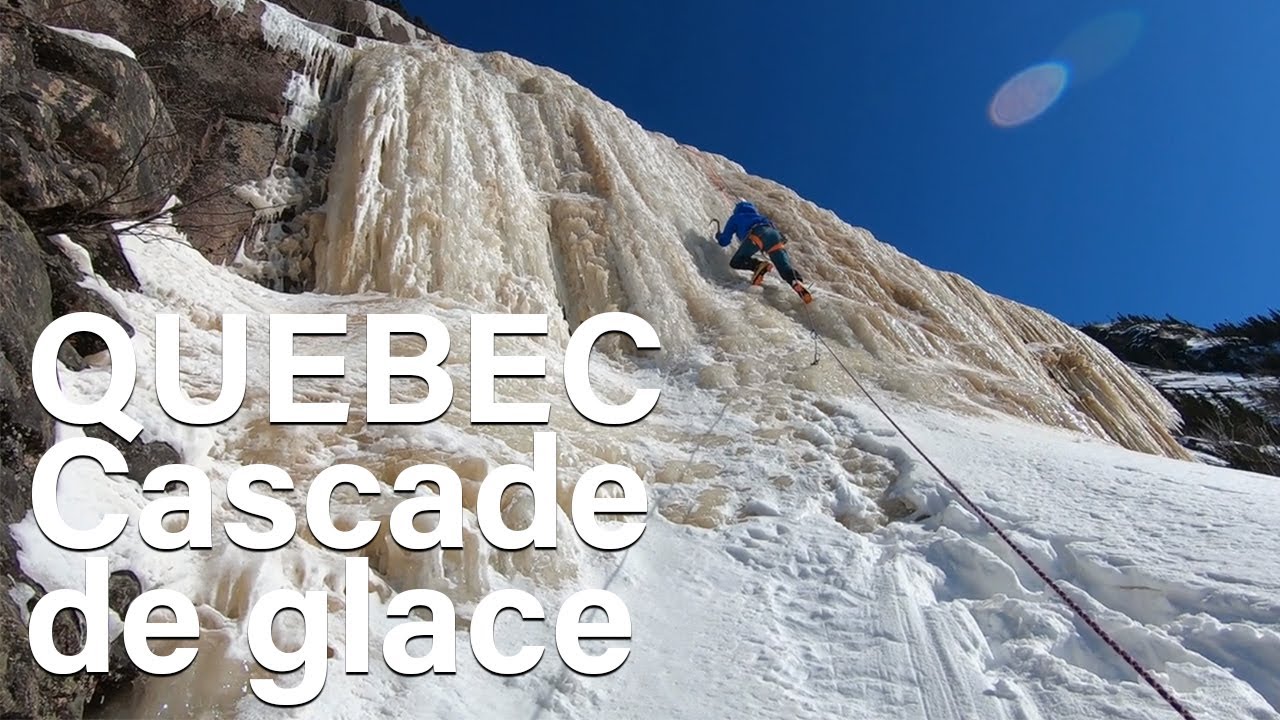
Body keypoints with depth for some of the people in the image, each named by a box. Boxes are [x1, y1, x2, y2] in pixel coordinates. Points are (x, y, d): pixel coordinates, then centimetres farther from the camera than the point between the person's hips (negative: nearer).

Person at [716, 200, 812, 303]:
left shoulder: (735, 218, 32)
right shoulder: (758, 214, 43)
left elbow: (724, 242, 29)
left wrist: (719, 236, 52)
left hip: (756, 235, -4)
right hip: (774, 233, 4)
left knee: (735, 262, 5)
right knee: (785, 267, -5)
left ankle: (758, 265, -23)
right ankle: (797, 282, -37)